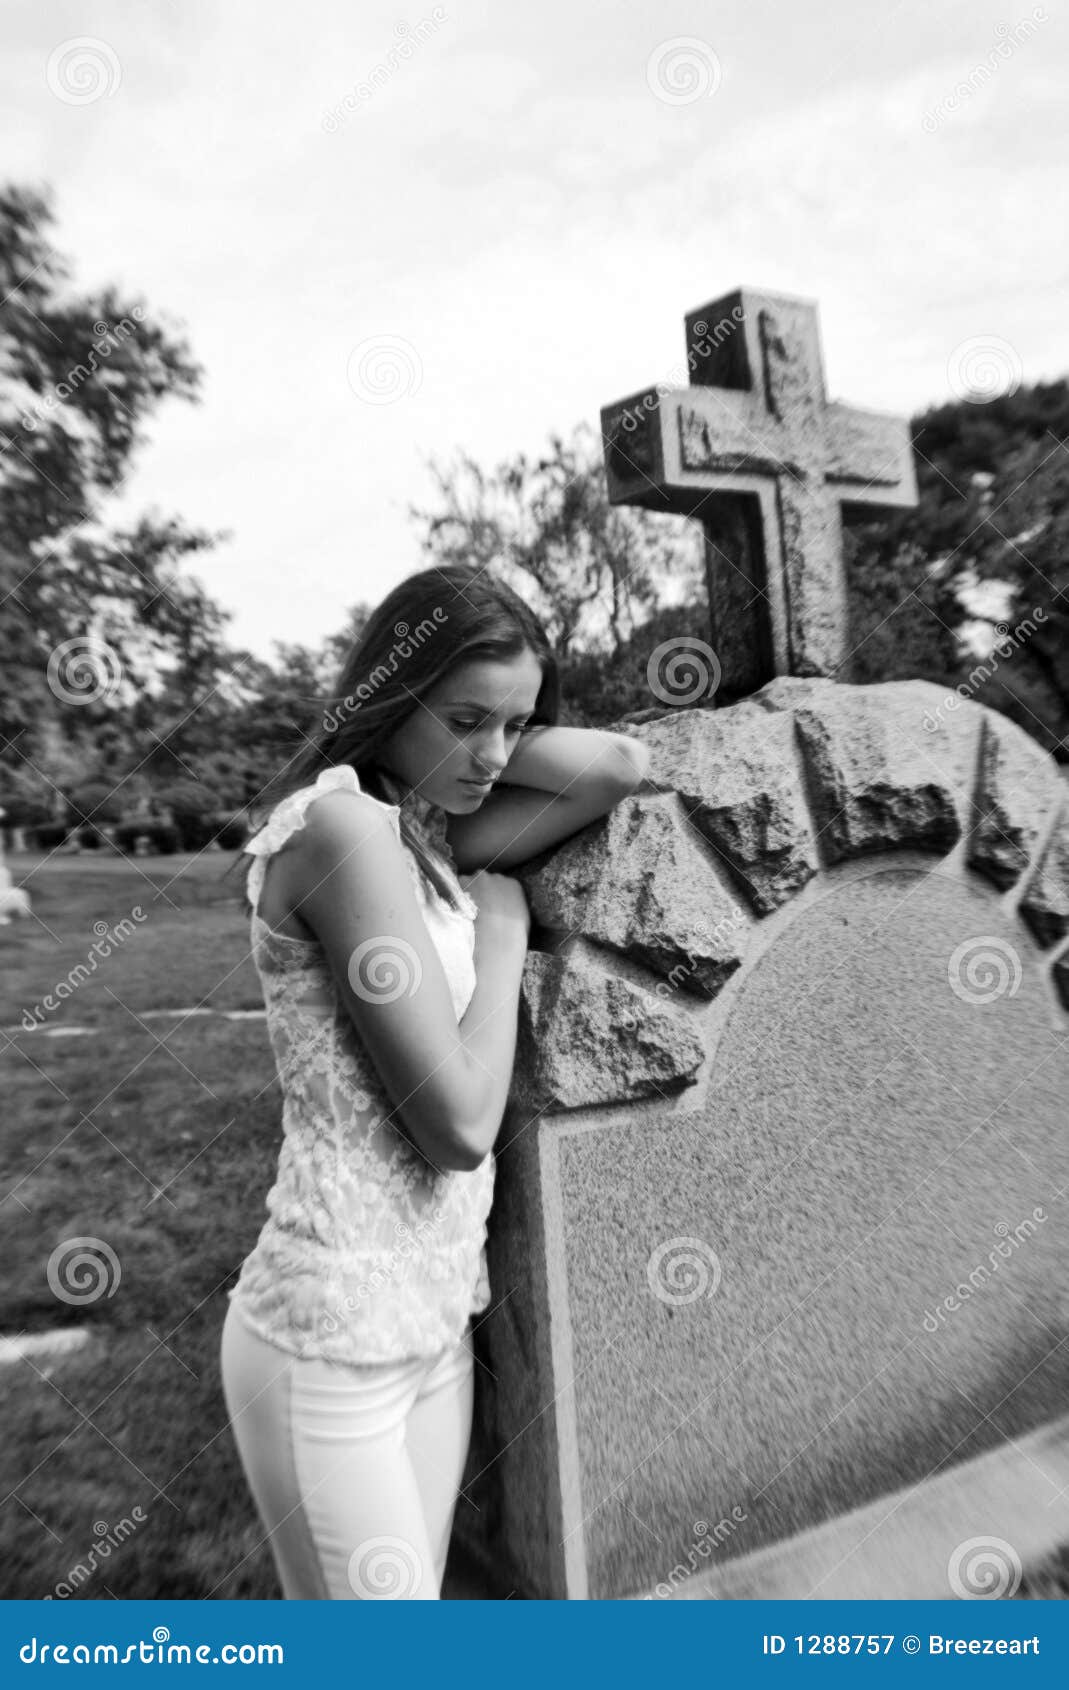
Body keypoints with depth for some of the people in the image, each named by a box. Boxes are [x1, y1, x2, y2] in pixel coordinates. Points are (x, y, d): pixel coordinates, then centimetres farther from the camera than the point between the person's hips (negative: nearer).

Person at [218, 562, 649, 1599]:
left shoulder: (423, 834, 5)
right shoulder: (343, 824, -20)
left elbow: (621, 767, 0)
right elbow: (460, 1123, -22)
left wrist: (486, 747, -2)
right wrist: (503, 931, -11)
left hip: (436, 1318, 8)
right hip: (331, 1342, -8)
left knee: (415, 1599, 24)